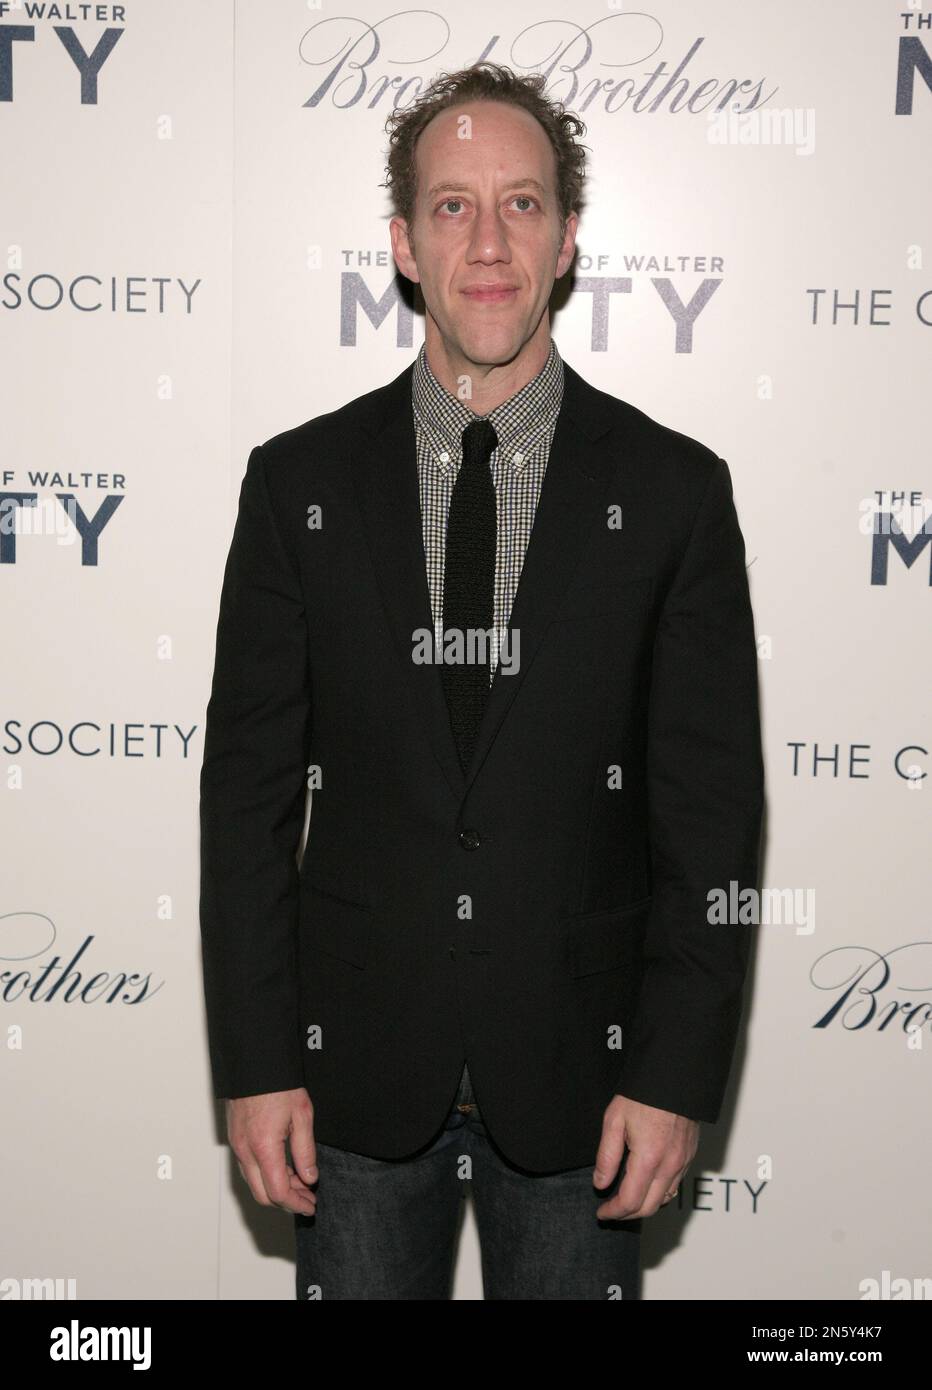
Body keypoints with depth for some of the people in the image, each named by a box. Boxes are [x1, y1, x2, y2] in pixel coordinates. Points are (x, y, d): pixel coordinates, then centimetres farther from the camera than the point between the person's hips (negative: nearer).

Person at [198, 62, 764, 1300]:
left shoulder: (673, 489, -3)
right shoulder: (299, 482, -1)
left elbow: (712, 804, -3)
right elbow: (249, 786, -1)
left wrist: (678, 1075, -7)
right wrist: (255, 1061, -4)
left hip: (577, 1065, 0)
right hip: (356, 1061, 1)